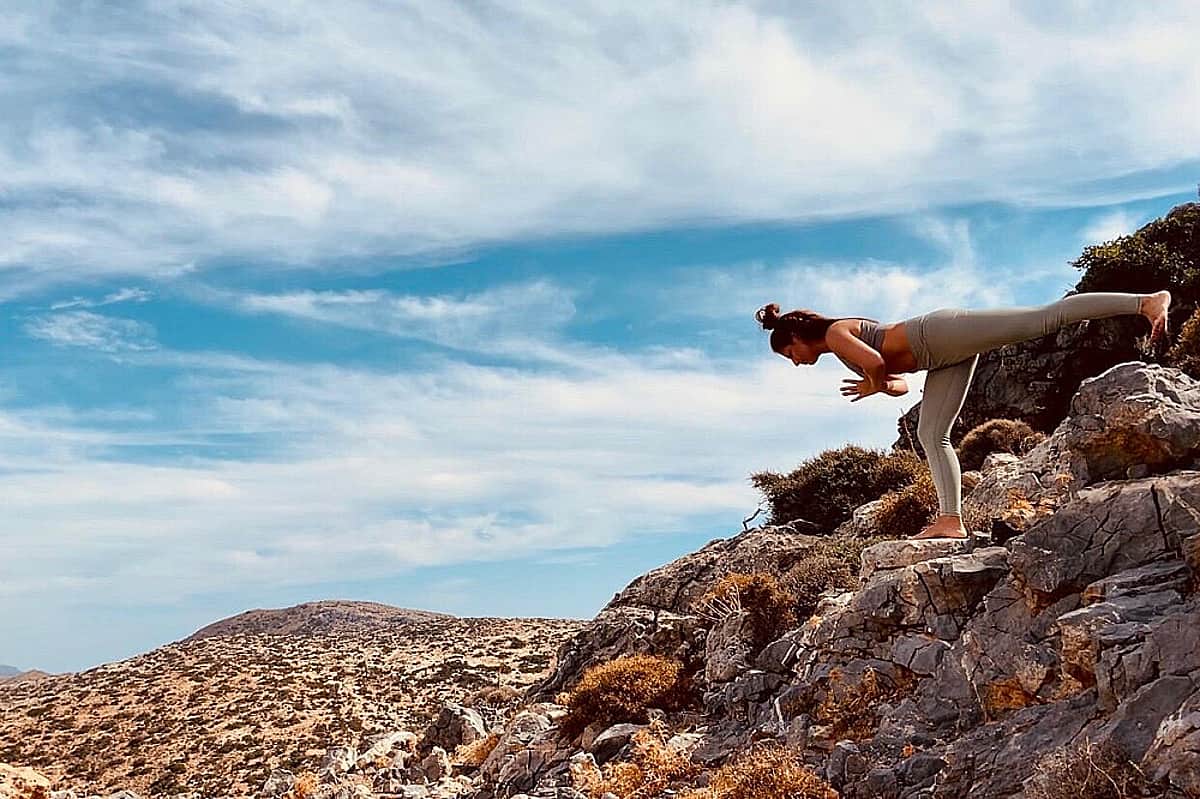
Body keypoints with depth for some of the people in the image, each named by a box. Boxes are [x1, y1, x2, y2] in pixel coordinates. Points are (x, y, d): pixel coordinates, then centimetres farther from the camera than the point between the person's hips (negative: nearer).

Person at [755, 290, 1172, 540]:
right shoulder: (844, 343, 24)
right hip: (947, 357, 9)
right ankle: (951, 520, 4)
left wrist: (875, 383, -2)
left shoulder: (835, 333, -4)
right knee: (931, 436, 6)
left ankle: (1146, 301, -15)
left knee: (1045, 316, -15)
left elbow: (876, 363, -24)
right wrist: (878, 386, 7)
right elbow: (898, 383, 27)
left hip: (943, 333, -9)